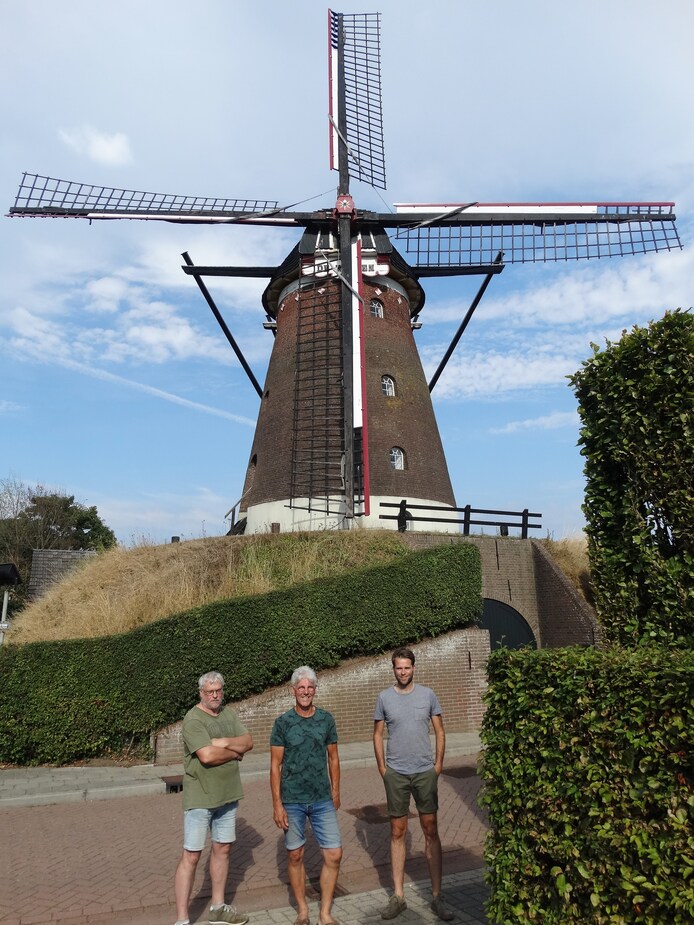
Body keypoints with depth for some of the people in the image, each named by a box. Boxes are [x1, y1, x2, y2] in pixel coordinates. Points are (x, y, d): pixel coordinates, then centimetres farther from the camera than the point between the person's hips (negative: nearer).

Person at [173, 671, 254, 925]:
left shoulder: (228, 713, 5)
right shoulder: (194, 719, -18)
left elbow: (248, 742, 0)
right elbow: (207, 755, -28)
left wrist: (226, 742, -18)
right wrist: (236, 752, -13)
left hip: (228, 795, 7)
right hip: (200, 798, -7)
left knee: (222, 849, 16)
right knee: (191, 856, 0)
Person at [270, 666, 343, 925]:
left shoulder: (326, 719, -1)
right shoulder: (283, 722, -8)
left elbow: (333, 758, 9)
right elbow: (275, 765, -5)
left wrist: (335, 792, 10)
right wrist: (277, 804, -7)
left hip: (323, 800, 2)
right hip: (292, 801, -2)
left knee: (334, 854, 1)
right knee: (295, 855, 11)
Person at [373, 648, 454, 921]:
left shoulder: (428, 695, -3)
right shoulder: (384, 698, -4)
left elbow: (439, 731, 4)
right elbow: (378, 735, 4)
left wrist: (438, 764, 1)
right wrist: (382, 768, 1)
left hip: (425, 772, 0)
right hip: (396, 774, 0)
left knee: (431, 832, 7)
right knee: (397, 833, 9)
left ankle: (437, 896, 19)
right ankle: (398, 896, 21)